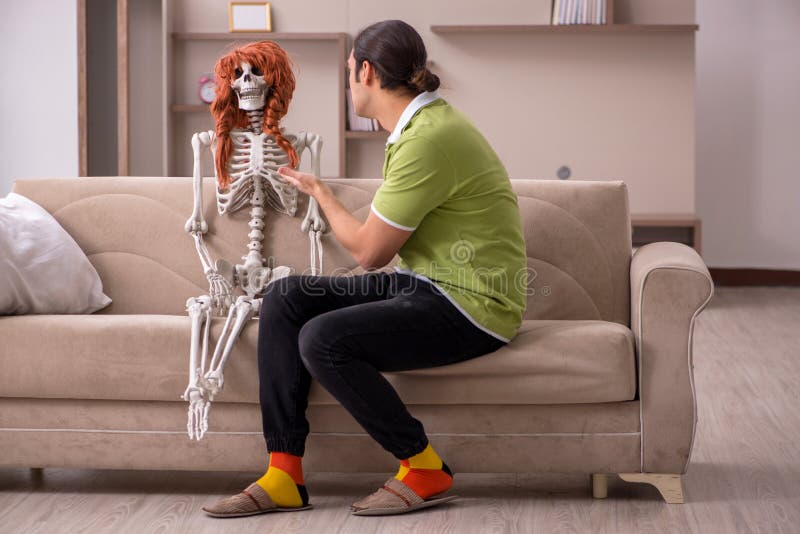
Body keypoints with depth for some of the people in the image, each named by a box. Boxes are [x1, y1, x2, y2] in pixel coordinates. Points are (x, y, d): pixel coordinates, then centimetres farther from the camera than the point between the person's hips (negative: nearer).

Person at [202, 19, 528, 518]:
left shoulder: (427, 140, -21)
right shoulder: (422, 122, 11)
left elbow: (369, 251, -16)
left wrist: (320, 192, -1)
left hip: (470, 306, -10)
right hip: (430, 284, 10)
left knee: (323, 340, -27)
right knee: (285, 297, 1)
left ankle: (426, 470, -8)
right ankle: (284, 477, -2)